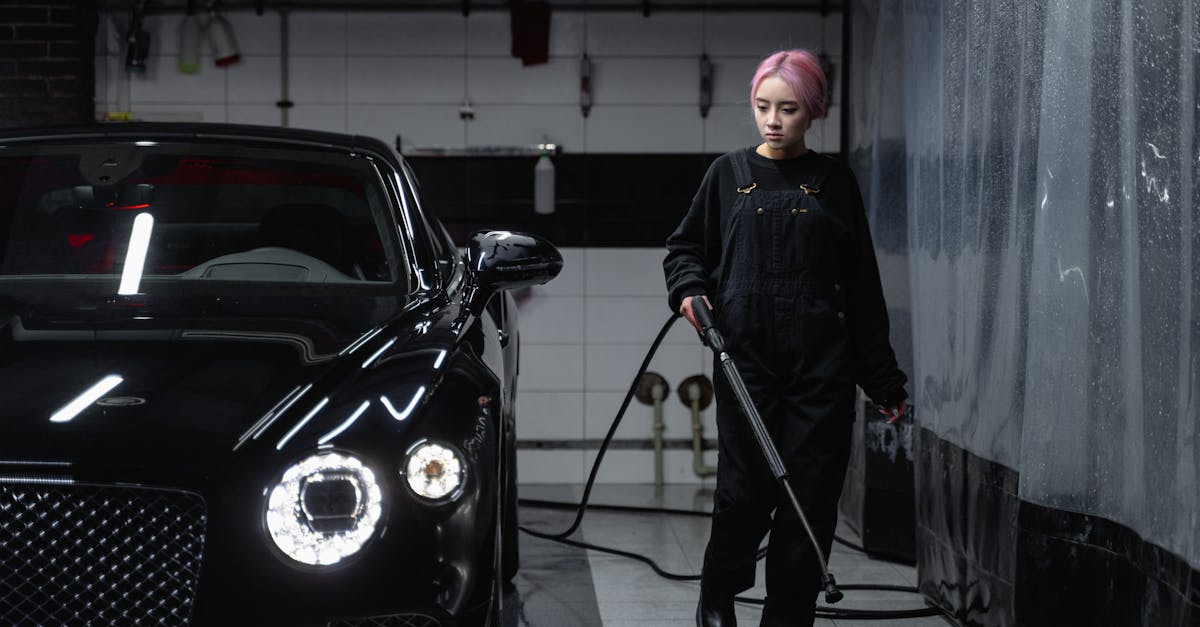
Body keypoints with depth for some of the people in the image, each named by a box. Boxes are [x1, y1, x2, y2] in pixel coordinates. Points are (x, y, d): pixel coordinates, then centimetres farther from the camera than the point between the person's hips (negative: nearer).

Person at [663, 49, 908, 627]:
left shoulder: (833, 182, 8)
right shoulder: (728, 174, 9)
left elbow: (862, 287, 9)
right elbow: (685, 248, 18)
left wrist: (884, 381, 8)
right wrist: (689, 288, -5)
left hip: (821, 363, 0)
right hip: (745, 357, 0)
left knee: (810, 496, -1)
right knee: (744, 489, -3)